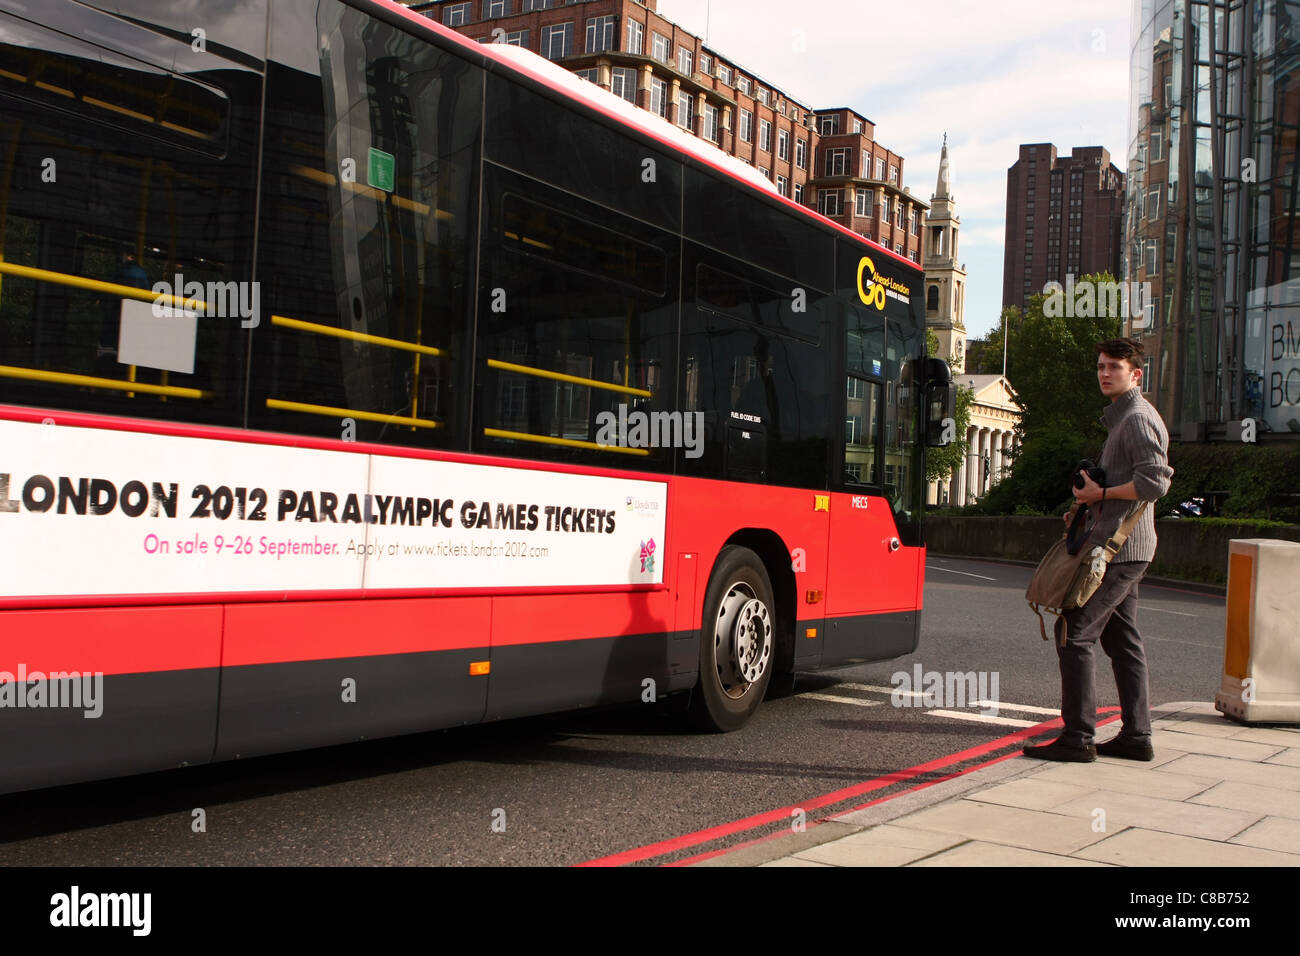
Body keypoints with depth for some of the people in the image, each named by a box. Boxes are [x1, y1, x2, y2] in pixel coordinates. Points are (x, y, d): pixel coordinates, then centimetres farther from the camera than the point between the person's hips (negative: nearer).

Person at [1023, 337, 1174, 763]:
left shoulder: (1139, 418, -12)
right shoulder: (1121, 417, 21)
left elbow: (1155, 482, -24)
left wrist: (1101, 493, -15)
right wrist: (1090, 503, 14)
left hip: (1120, 547, -11)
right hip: (1123, 547, 11)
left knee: (1074, 631, -11)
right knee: (1121, 639, 12)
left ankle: (1078, 737, -9)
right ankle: (1136, 736, 16)